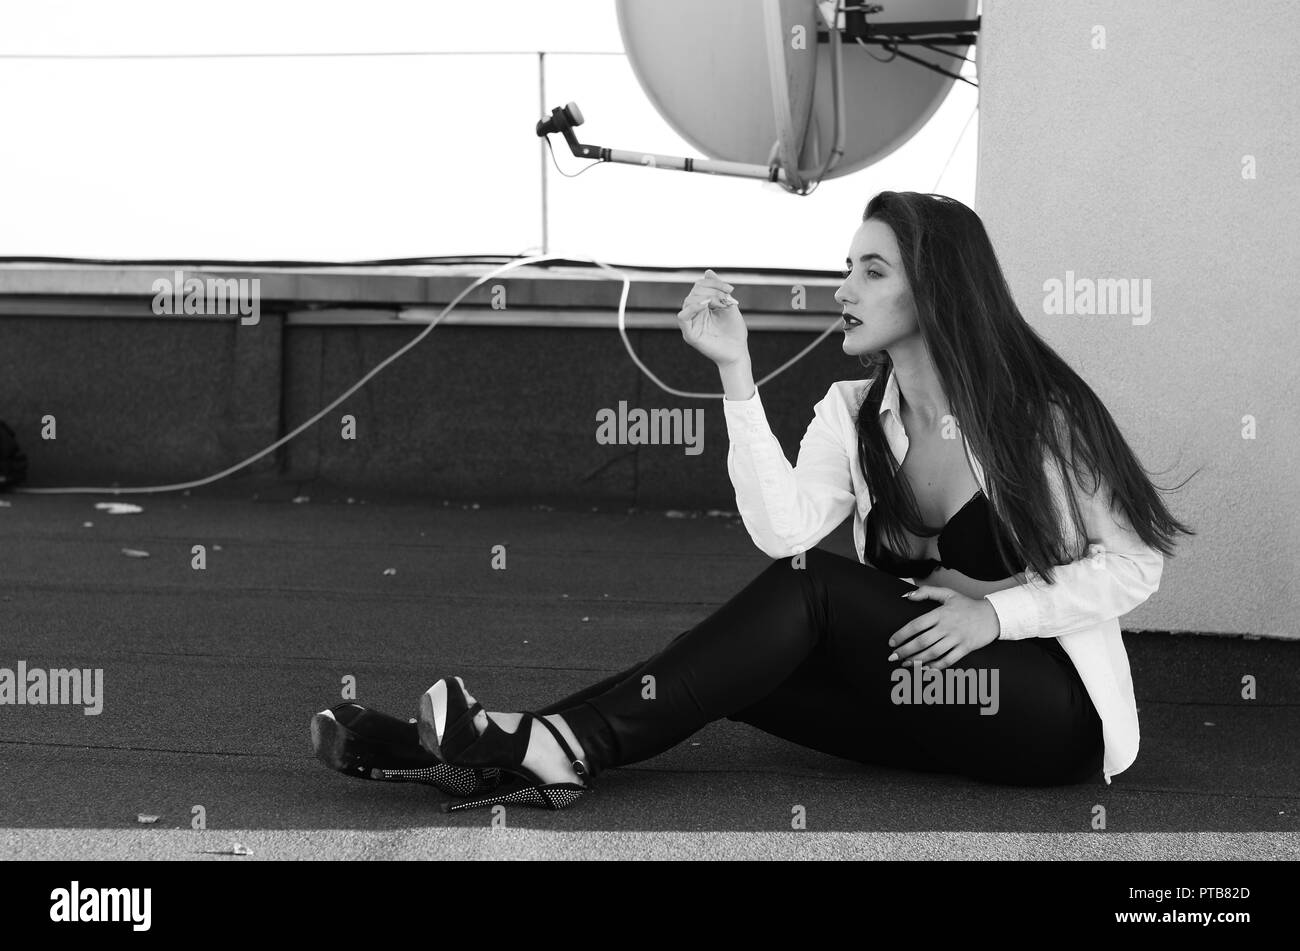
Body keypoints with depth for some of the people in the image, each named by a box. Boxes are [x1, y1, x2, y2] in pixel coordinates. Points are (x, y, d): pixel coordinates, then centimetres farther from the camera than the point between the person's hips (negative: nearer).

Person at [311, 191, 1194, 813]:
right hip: (933, 706, 6)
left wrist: (997, 609, -20)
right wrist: (736, 370, -19)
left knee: (812, 591, -26)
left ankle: (564, 748, -28)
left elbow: (1133, 565, -8)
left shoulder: (1039, 412, -10)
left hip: (1055, 712, -5)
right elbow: (783, 531, -14)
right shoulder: (854, 414, 4)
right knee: (732, 663, -19)